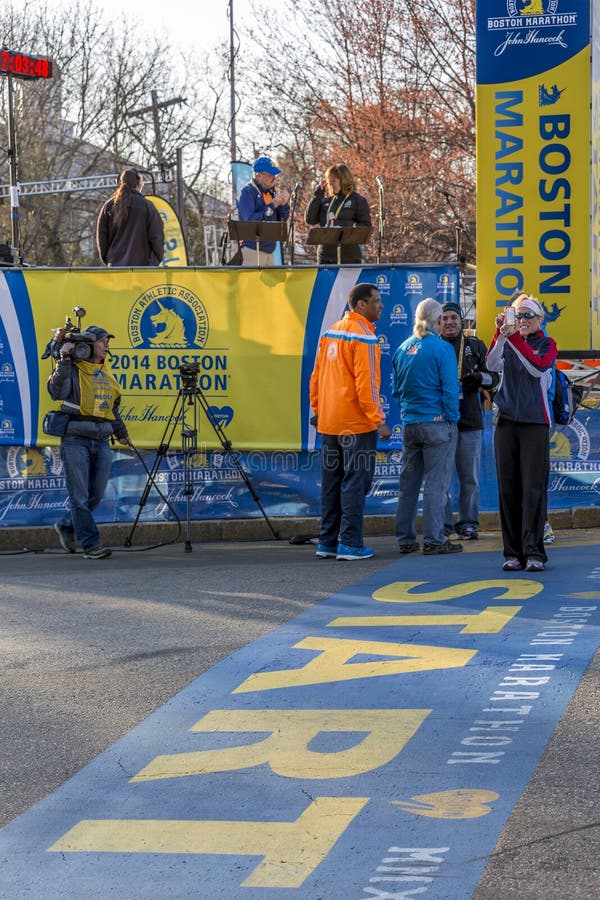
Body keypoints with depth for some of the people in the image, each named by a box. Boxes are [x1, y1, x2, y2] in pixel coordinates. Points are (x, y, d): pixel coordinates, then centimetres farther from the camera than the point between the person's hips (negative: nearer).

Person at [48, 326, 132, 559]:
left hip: (101, 441, 7)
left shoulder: (106, 376, 19)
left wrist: (121, 433, 36)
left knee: (96, 494, 6)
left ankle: (66, 526, 28)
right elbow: (57, 391, -21)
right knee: (80, 495, -5)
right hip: (75, 440, -7)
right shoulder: (73, 369, -3)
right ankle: (90, 544, -3)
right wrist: (65, 360, -23)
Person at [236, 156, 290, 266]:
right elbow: (249, 221, -20)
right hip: (252, 250, -7)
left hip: (269, 249, 7)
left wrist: (283, 204, -4)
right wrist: (272, 206, -19)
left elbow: (282, 220, 16)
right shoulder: (247, 192, -8)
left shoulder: (271, 192, 13)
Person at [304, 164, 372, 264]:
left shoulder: (357, 200, 1)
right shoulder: (326, 201, 14)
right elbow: (309, 220, 6)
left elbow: (366, 227, -3)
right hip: (325, 255, 5)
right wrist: (317, 195, 4)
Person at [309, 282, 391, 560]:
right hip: (356, 423, -8)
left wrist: (316, 409, 23)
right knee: (355, 482, -4)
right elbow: (366, 383, -19)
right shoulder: (364, 336, -13)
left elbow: (316, 375, 15)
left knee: (331, 482, 12)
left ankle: (327, 542, 15)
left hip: (328, 422, 8)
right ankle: (350, 544, -4)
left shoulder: (331, 332, 12)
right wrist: (378, 420, -17)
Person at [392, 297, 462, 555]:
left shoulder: (403, 348, 7)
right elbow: (450, 389, -12)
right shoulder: (442, 348, -11)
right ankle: (433, 539, 0)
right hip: (436, 423, -6)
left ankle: (405, 538, 16)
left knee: (408, 481, 11)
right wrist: (452, 419, -3)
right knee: (436, 483, -1)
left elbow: (395, 388, 13)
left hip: (409, 424, 6)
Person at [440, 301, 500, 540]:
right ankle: (442, 524, 8)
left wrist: (480, 377, -12)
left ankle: (468, 524, 13)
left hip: (469, 421, 1)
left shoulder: (475, 346, 10)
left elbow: (494, 377, 9)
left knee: (469, 477, 5)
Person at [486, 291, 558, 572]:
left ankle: (534, 552, -9)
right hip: (506, 422, 3)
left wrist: (516, 339, -23)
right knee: (508, 488, 1)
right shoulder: (507, 343, 11)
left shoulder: (547, 344, 6)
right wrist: (501, 333, -22)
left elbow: (538, 368, -16)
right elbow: (492, 365, -10)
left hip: (535, 422, -3)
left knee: (534, 487, -8)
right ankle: (512, 552, 5)